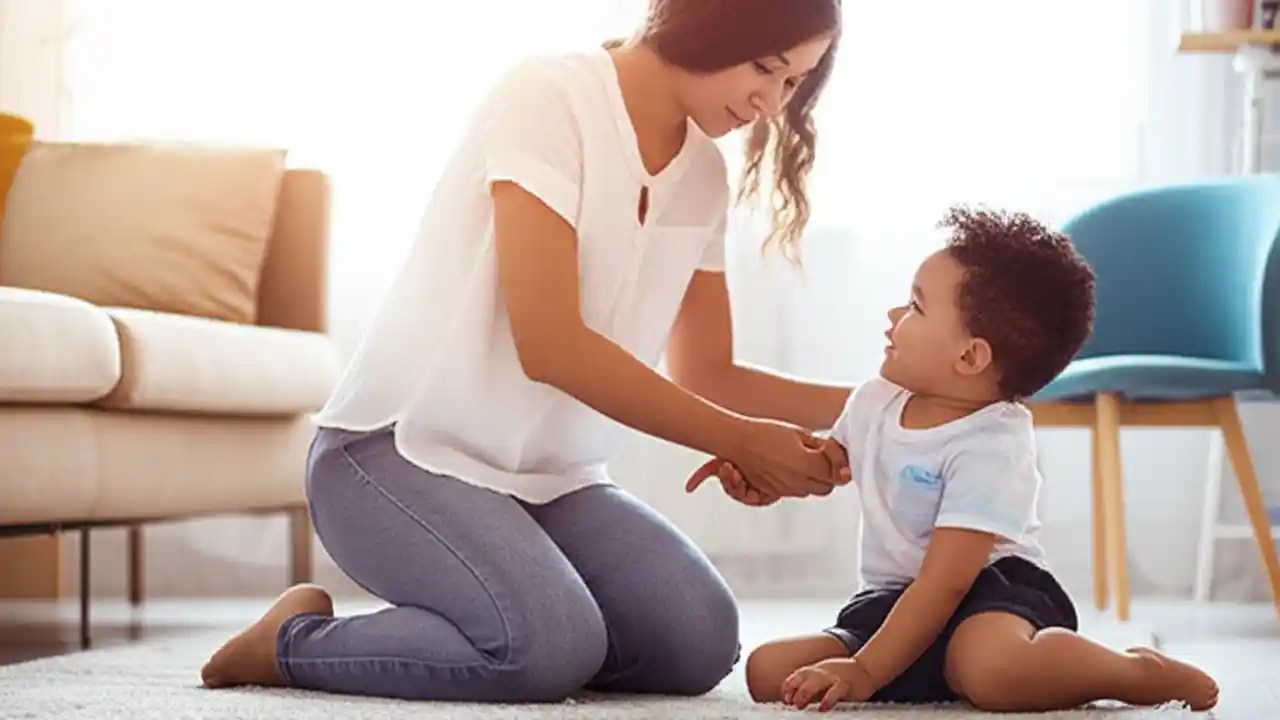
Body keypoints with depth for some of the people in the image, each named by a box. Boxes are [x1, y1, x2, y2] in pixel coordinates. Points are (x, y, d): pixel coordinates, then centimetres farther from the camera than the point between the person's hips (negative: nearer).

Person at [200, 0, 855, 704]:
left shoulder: (702, 173, 8)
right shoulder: (551, 97, -15)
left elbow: (708, 377, 12)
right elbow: (549, 345, -22)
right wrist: (739, 442, -17)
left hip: (550, 478, 7)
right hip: (401, 453, -7)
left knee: (698, 641, -16)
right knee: (554, 645, -30)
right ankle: (294, 640, -5)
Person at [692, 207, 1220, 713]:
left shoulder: (990, 449, -21)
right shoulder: (877, 399, 4)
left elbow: (945, 582, -25)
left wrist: (864, 673, -26)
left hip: (991, 588, -8)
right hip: (888, 600, 8)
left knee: (992, 668, -43)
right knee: (769, 670, -11)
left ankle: (1141, 671, -12)